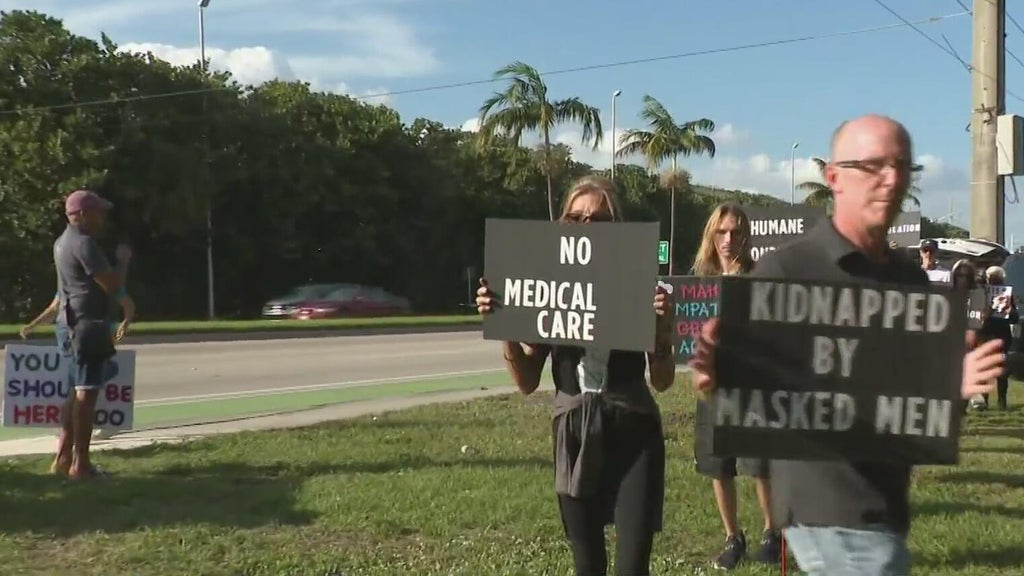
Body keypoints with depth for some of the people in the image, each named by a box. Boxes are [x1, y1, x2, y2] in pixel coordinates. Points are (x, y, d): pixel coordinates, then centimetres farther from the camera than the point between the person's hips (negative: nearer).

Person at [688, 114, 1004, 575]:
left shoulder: (912, 278, 9)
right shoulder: (784, 270, -11)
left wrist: (951, 386, -8)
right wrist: (714, 379, -33)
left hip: (884, 504, 7)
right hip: (833, 510, -7)